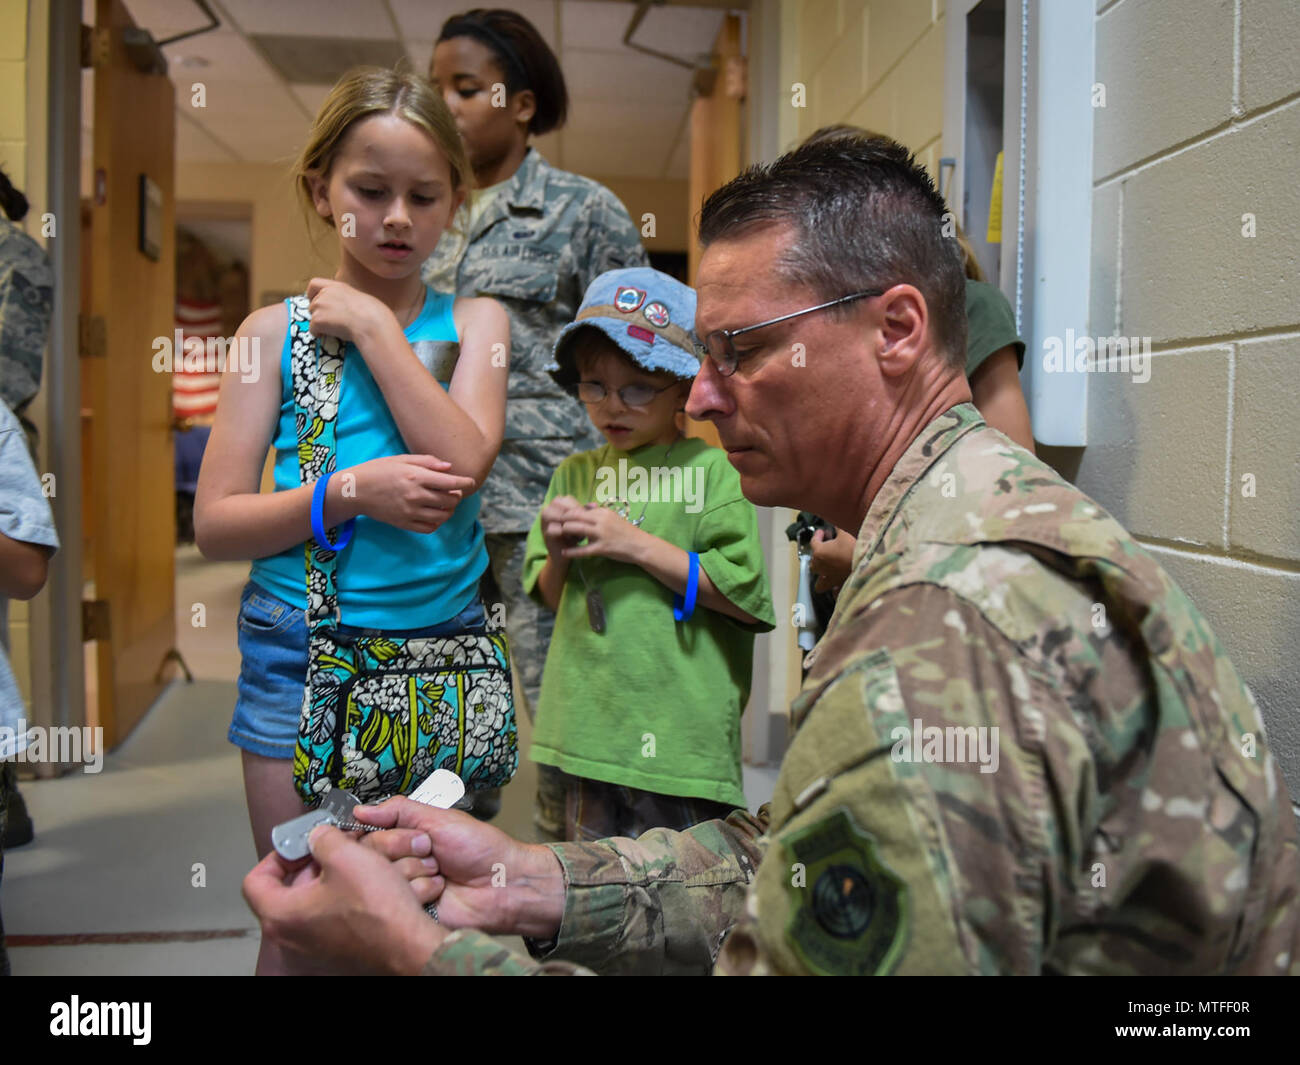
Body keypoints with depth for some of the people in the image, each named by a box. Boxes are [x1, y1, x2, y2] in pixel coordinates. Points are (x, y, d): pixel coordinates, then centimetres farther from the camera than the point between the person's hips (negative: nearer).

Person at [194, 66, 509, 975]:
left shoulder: (474, 321, 4)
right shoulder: (277, 329, 2)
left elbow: (462, 465, -14)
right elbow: (216, 523, -3)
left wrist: (374, 327, -11)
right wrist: (351, 493, -17)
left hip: (441, 638, 1)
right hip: (298, 654, 0)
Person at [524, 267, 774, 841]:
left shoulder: (714, 470, -5)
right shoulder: (575, 473, 11)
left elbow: (746, 593, -12)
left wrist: (637, 544, -14)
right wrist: (559, 557, -5)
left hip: (680, 730, -5)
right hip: (589, 725, 5)